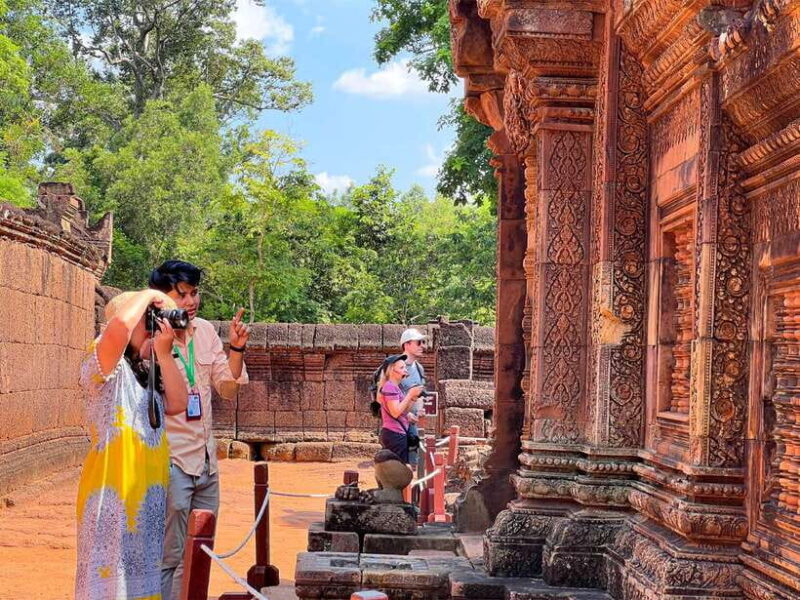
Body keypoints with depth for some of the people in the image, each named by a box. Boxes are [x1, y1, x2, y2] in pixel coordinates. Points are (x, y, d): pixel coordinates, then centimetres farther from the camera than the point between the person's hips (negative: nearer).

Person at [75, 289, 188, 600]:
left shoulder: (145, 372, 16)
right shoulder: (105, 363, -10)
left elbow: (177, 404, 6)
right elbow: (119, 327, -29)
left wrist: (164, 353, 0)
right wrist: (148, 294, -13)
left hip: (149, 491, 8)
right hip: (115, 489, -8)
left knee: (142, 571, 14)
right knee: (111, 573, -3)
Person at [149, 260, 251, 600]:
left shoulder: (205, 331, 6)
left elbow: (229, 389, 11)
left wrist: (236, 349, -5)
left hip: (206, 460, 7)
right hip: (170, 462, -7)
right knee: (169, 557, -2)